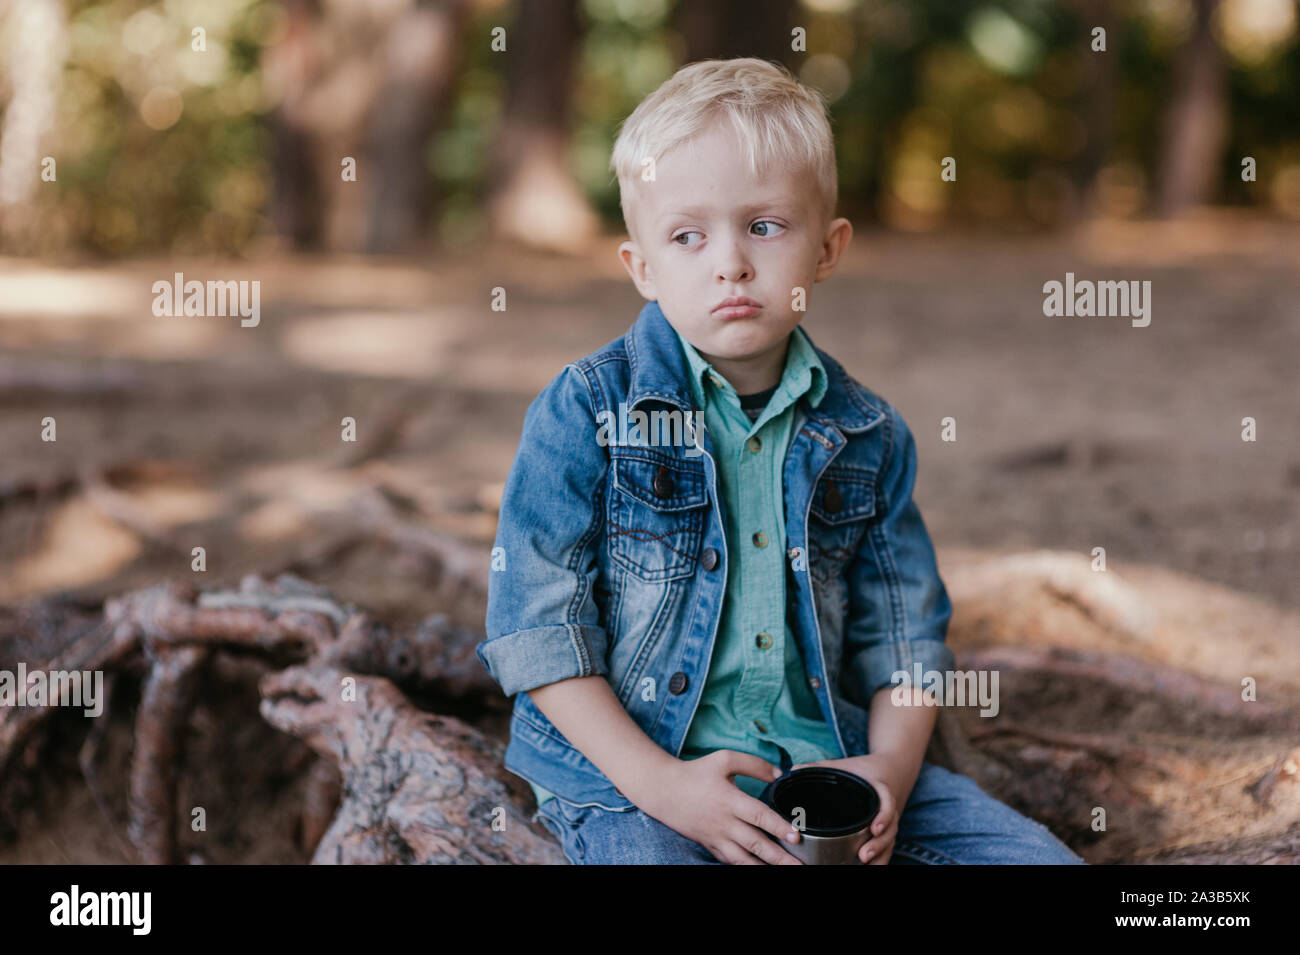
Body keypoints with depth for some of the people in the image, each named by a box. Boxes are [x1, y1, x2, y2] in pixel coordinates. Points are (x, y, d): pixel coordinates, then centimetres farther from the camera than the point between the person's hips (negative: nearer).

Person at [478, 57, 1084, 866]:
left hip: (826, 758, 4)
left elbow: (904, 630, 11)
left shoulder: (866, 433, 5)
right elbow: (536, 623, -9)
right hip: (629, 769, -3)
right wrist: (658, 782, -16)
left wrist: (892, 764, -7)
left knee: (1034, 853, -6)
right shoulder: (587, 412, -7)